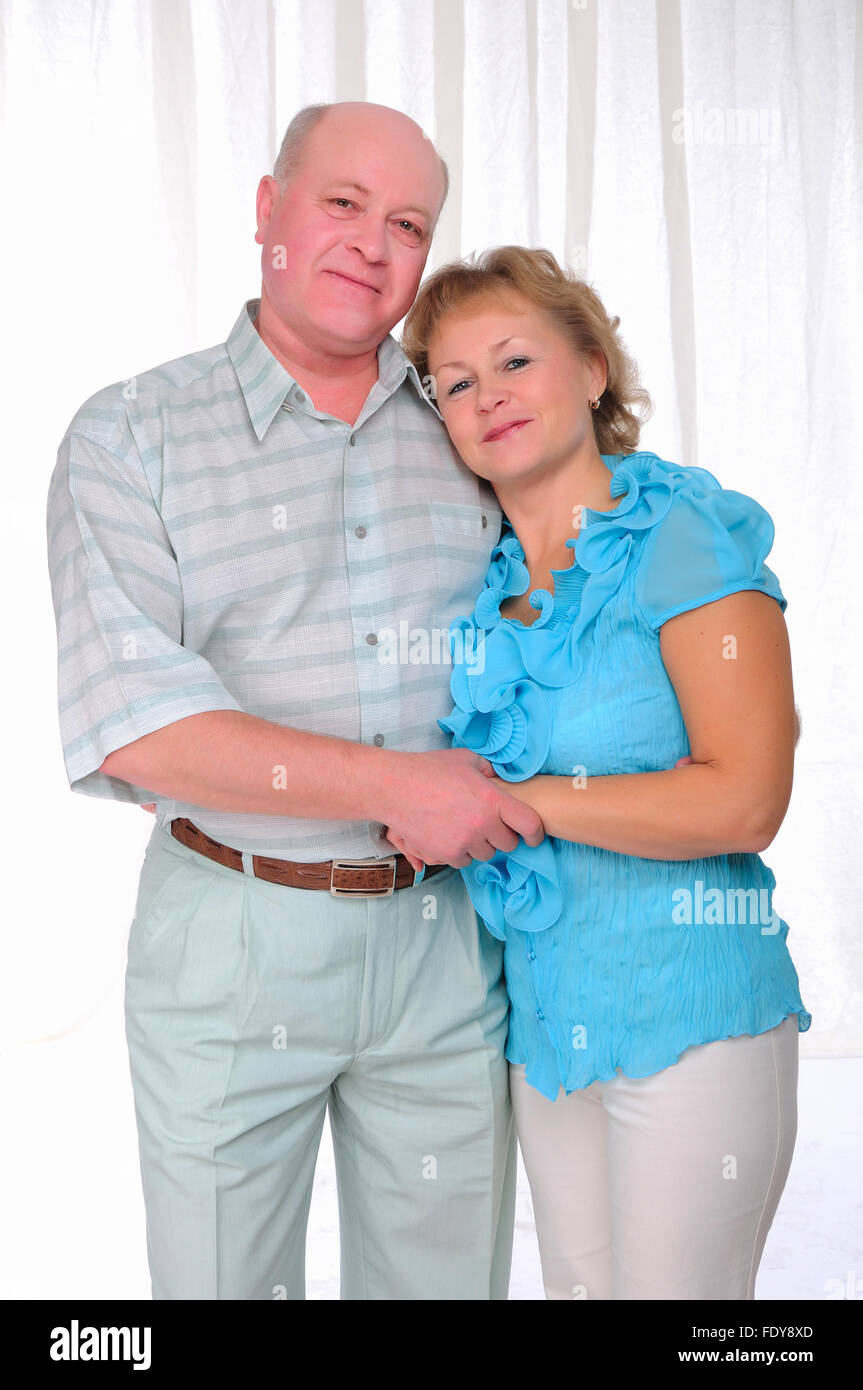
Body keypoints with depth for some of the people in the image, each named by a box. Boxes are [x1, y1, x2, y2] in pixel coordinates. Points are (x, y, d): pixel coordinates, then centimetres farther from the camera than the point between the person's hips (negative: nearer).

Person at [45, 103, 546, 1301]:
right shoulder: (131, 435, -3)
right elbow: (129, 723, -15)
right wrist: (390, 785, -20)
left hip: (444, 941, 3)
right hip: (233, 943, -2)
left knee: (447, 1273, 16)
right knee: (222, 1278, 14)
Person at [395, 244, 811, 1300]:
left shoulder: (687, 536, -11)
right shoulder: (480, 580, 7)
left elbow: (742, 804, -20)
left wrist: (517, 800, -18)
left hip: (687, 1014, -6)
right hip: (543, 1013, 6)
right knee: (576, 1283, 19)